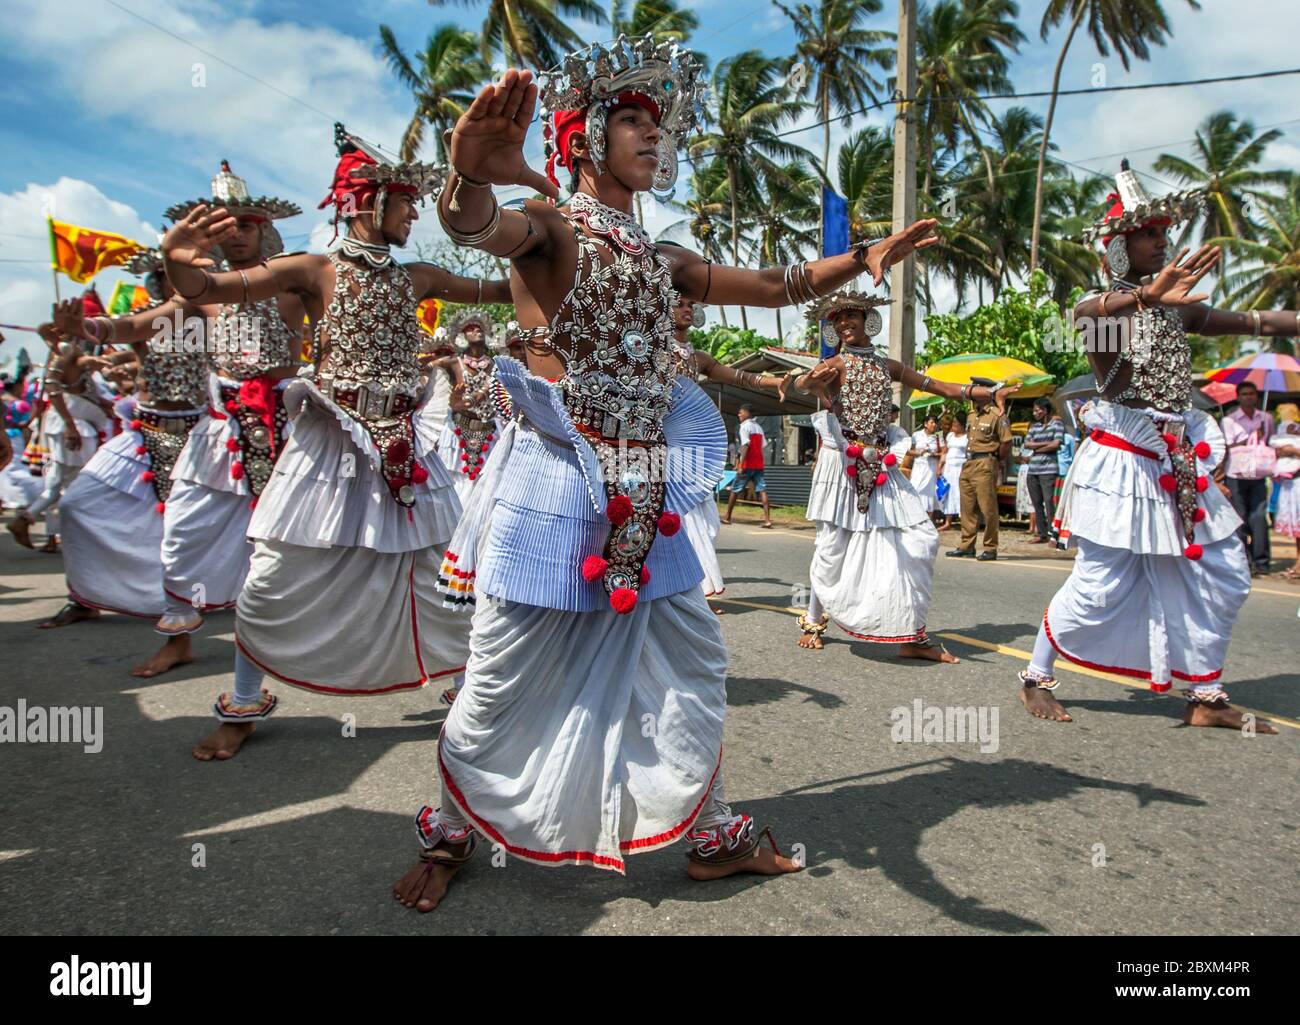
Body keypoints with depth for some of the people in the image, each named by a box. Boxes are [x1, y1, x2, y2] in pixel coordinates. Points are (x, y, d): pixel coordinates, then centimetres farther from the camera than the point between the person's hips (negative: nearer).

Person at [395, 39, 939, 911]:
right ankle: (449, 835, 25)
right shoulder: (550, 230, -4)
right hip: (556, 485, -6)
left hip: (647, 495, 7)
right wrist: (472, 178, -51)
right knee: (501, 680, 2)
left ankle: (714, 834, 29)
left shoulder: (662, 259, 16)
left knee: (694, 661, 12)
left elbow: (771, 286, 24)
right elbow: (478, 226, -28)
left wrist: (860, 260, 15)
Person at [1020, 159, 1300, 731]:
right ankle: (1036, 678, 11)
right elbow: (1090, 314, -31)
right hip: (1123, 460, -7)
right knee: (1099, 584, -6)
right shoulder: (1097, 307, -6)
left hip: (1181, 460, 7)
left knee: (1223, 577, 8)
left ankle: (1205, 696, 18)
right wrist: (1148, 297, -51)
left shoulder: (1176, 304, 13)